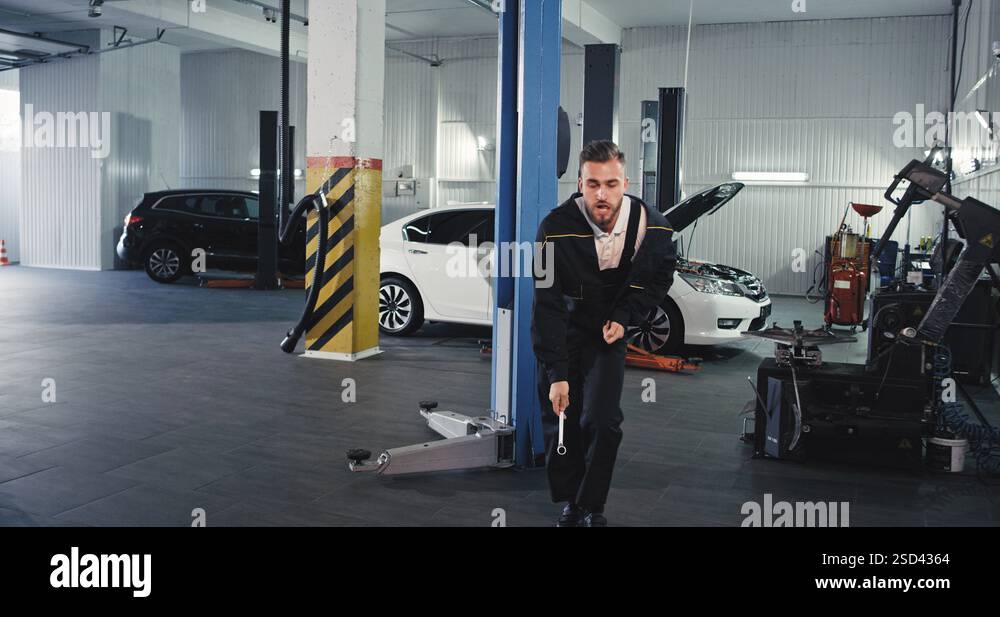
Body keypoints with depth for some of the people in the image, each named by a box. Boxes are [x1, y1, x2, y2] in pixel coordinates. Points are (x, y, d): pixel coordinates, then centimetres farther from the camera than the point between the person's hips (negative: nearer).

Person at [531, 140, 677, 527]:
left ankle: (592, 508, 9)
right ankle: (570, 504, 24)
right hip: (562, 332, -1)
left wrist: (625, 317, -12)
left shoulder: (652, 227, -18)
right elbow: (546, 305, -24)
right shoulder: (556, 228, -26)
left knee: (602, 421, -10)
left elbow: (660, 277, 3)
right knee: (560, 422, 3)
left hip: (609, 331, 1)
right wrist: (556, 374, -27)